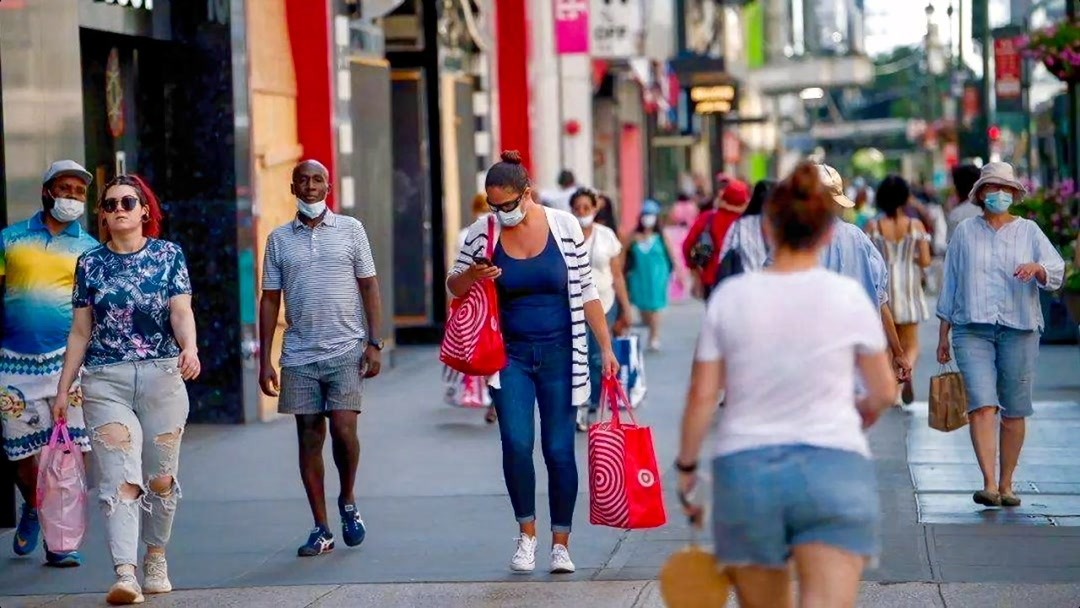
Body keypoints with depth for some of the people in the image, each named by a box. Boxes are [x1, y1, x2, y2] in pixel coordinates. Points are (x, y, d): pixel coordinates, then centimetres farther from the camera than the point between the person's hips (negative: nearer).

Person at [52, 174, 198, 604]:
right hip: (105, 381, 0)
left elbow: (181, 312, -6)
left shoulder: (169, 255, 5)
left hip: (163, 376, 0)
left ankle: (156, 558, 28)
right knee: (120, 479, -12)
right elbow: (80, 332, 11)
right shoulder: (90, 264, 8)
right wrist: (63, 388, 9)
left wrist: (190, 347, -26)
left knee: (160, 477, 8)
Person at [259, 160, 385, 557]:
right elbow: (270, 300, 10)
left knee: (343, 429, -13)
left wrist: (375, 343, -3)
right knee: (309, 438, 3)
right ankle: (321, 530, 9)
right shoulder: (279, 239, 9)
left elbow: (369, 287, 5)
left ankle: (348, 501, 14)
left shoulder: (350, 230, 5)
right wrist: (265, 361, 5)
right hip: (299, 356, 2)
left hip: (346, 350, -2)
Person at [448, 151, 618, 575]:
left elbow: (586, 292, 3)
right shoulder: (482, 233, -1)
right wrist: (472, 275, -15)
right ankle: (527, 533, 9)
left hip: (559, 354, 0)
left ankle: (561, 543, 14)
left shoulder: (564, 227, -3)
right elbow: (454, 286, 8)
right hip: (510, 354, 1)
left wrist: (606, 346, 0)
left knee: (559, 449, 2)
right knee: (516, 444, -12)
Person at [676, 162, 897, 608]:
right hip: (834, 469, -2)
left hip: (744, 470, 2)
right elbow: (884, 391, 10)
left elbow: (701, 396, 1)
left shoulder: (730, 296, 1)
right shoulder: (848, 295, 0)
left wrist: (686, 465, 15)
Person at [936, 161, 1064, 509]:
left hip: (1019, 328, 1)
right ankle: (989, 484, -21)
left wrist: (1037, 268, -23)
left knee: (1014, 411, 4)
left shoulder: (1028, 231, 10)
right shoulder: (965, 232, 11)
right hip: (972, 329, -1)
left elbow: (1057, 270, 1)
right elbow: (950, 283, 14)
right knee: (982, 405, -15)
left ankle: (1006, 484, 16)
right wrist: (943, 334, 13)